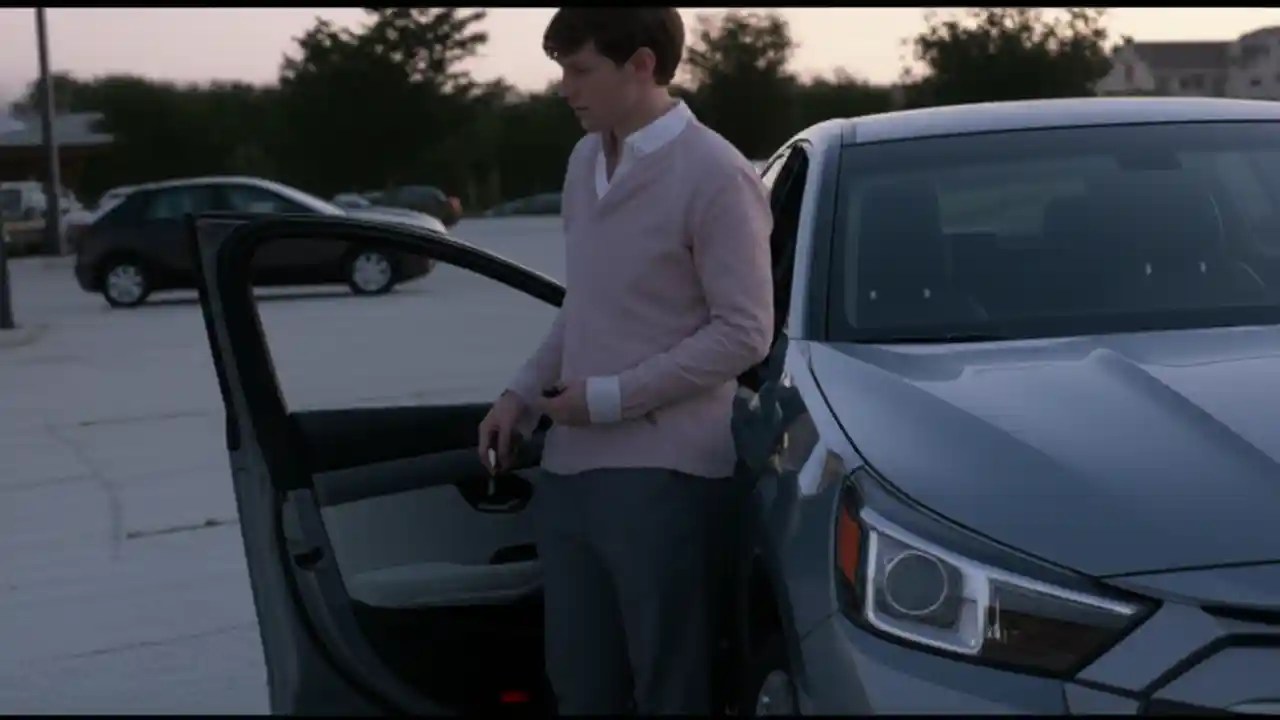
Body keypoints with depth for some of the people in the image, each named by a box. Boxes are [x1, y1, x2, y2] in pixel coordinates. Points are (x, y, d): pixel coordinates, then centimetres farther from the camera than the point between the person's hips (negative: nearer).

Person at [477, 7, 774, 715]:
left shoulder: (715, 175, -13)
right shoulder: (585, 160, 12)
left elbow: (743, 335, -15)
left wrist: (610, 398, -14)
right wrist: (520, 394, 9)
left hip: (661, 476, -7)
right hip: (570, 469, 7)